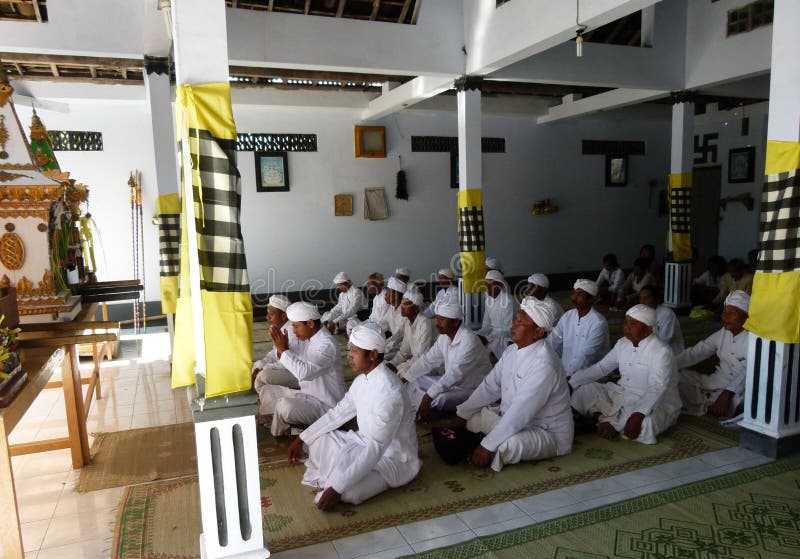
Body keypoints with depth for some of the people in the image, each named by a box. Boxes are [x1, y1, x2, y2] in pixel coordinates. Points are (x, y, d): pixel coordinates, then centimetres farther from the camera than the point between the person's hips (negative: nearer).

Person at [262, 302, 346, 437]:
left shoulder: (327, 344, -26)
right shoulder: (308, 339, 4)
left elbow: (304, 373, -36)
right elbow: (294, 363, 12)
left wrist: (284, 350, -27)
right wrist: (281, 348, -7)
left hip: (325, 405, -10)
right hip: (308, 395, 10)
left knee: (284, 405, -29)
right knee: (268, 391, 12)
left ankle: (277, 439, 0)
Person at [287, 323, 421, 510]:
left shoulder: (388, 392, -32)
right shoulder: (362, 380, -3)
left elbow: (375, 449, -33)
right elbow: (338, 413, 11)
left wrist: (337, 488, -34)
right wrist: (302, 438, 9)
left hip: (393, 457, -8)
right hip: (366, 443, 8)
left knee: (348, 492, -29)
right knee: (316, 440, 5)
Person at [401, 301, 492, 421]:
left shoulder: (469, 340, -27)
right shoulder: (444, 336, -1)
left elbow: (455, 373, -32)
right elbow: (427, 360, 5)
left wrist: (429, 396, -35)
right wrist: (403, 378, -2)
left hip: (472, 390, -9)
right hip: (451, 382, 9)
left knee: (439, 398, -33)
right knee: (413, 381, 2)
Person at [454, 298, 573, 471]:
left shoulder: (544, 365, -30)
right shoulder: (512, 350, -1)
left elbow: (519, 414, -32)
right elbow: (490, 386, 7)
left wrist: (488, 446, -29)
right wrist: (463, 413, 4)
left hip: (549, 433, -8)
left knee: (507, 447, -35)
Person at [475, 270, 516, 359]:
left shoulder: (509, 301, -18)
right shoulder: (489, 300, 6)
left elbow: (507, 329, -19)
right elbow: (486, 326, 9)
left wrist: (487, 338, -24)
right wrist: (477, 335, -11)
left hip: (505, 337, -7)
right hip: (493, 333, 7)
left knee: (483, 346, -28)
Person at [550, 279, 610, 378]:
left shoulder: (599, 323, -13)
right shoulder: (567, 316, 5)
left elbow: (586, 356, -18)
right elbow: (552, 342, 1)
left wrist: (567, 375, -23)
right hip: (564, 369, 6)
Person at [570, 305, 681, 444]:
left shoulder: (661, 351, -20)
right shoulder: (623, 343, 3)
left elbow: (657, 389, -32)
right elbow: (600, 368, 6)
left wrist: (638, 415, -46)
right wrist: (571, 382, -4)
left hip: (655, 405, -6)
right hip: (622, 396, 6)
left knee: (643, 423, -38)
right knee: (584, 390, -7)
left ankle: (613, 424, -11)